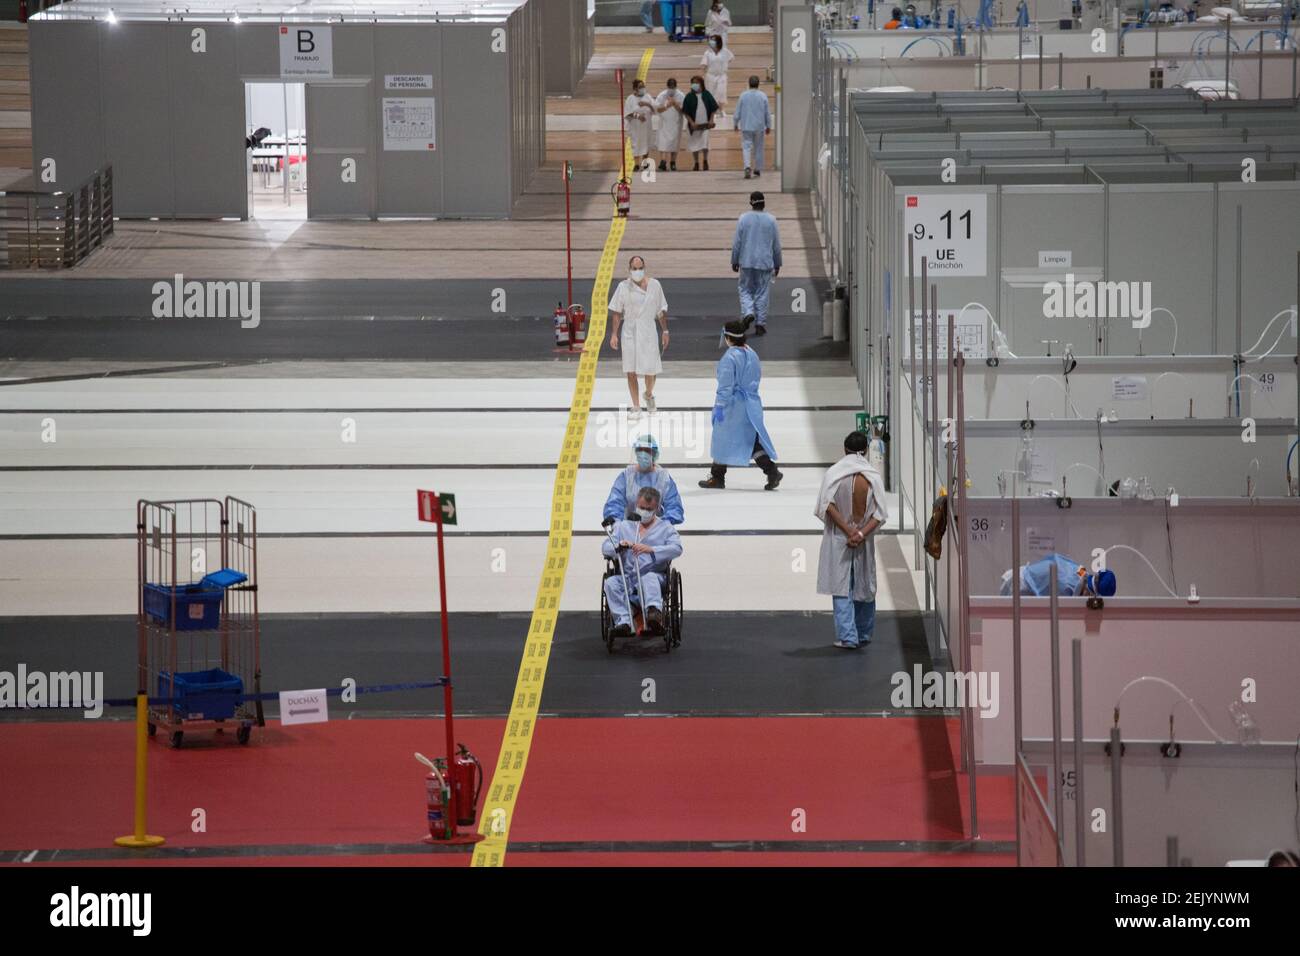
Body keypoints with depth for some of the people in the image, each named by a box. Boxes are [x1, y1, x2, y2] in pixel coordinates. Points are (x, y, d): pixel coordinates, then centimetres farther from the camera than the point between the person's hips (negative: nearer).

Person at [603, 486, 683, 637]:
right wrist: (618, 547, -13)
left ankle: (654, 613, -65)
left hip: (654, 575, -3)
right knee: (611, 582, -28)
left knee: (649, 578, -38)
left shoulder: (665, 528, 13)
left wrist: (651, 550, -23)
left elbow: (676, 549, -6)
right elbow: (605, 547, 13)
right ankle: (623, 621, -43)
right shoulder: (624, 526, 23)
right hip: (627, 577, 3)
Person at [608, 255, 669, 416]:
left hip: (648, 330, 0)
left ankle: (649, 394, 28)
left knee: (650, 369, -3)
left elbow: (661, 311, 7)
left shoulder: (654, 285, 1)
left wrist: (665, 331, 6)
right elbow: (617, 312, 2)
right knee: (631, 371, 0)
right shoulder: (624, 287, -1)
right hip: (630, 330, 0)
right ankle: (636, 407, 9)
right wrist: (614, 334, -2)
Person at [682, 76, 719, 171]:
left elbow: (713, 108, 7)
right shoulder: (689, 96, -2)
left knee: (705, 142, -11)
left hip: (705, 124, 0)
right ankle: (696, 163, 17)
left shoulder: (706, 95, 1)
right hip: (694, 125, 0)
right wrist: (691, 122, -12)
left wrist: (711, 120, -4)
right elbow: (685, 112, -2)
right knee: (695, 144, 4)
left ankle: (705, 161, 5)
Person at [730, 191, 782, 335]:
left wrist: (734, 261, 7)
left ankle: (748, 314, -12)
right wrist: (777, 264, 13)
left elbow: (736, 243, -3)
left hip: (747, 262, -1)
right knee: (762, 293, 6)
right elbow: (777, 245, 3)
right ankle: (760, 324, 7)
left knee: (745, 290, 12)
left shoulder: (743, 219, -6)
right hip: (765, 263, 1)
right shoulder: (771, 220, -2)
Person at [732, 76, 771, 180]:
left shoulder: (743, 96, -6)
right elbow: (768, 113, 1)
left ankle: (747, 166, -23)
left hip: (746, 126, -1)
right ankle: (758, 169, 23)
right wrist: (768, 126, 13)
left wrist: (736, 124, 13)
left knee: (746, 147, -2)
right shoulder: (763, 96, -4)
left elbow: (737, 112, -1)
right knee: (758, 148, 14)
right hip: (759, 126, 1)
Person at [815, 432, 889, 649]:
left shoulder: (833, 473, -4)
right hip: (864, 542, 1)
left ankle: (847, 636, -9)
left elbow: (827, 505, -14)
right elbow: (880, 513, -9)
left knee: (841, 589, 0)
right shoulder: (874, 476, -1)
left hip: (838, 539, -1)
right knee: (865, 588, 14)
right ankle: (863, 635, 23)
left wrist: (848, 531, -14)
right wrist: (861, 534, -14)